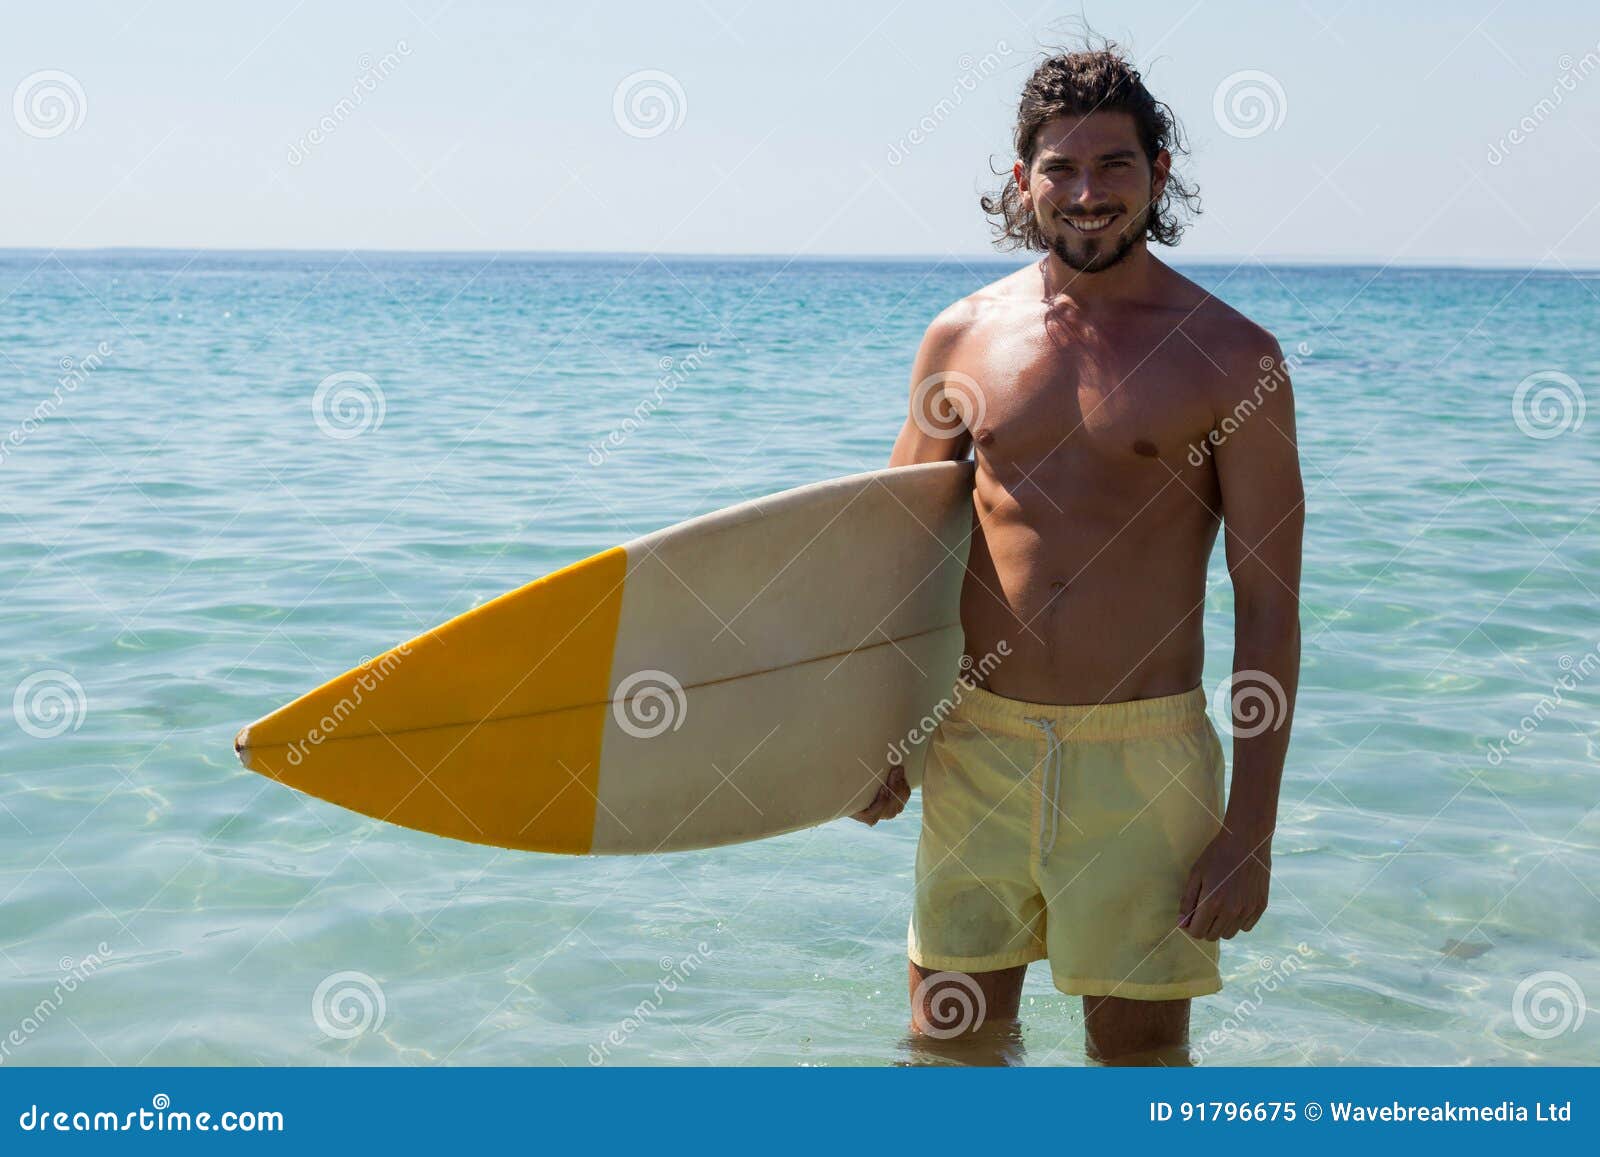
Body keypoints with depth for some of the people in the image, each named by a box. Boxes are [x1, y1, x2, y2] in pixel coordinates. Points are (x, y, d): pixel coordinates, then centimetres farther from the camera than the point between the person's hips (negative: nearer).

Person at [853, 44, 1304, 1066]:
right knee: (950, 1035, 12)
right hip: (975, 742, 3)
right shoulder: (962, 338, 5)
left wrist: (1252, 827, -8)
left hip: (1144, 753, -2)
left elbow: (1269, 604, -4)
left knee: (1141, 1049, 8)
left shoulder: (1230, 358, -4)